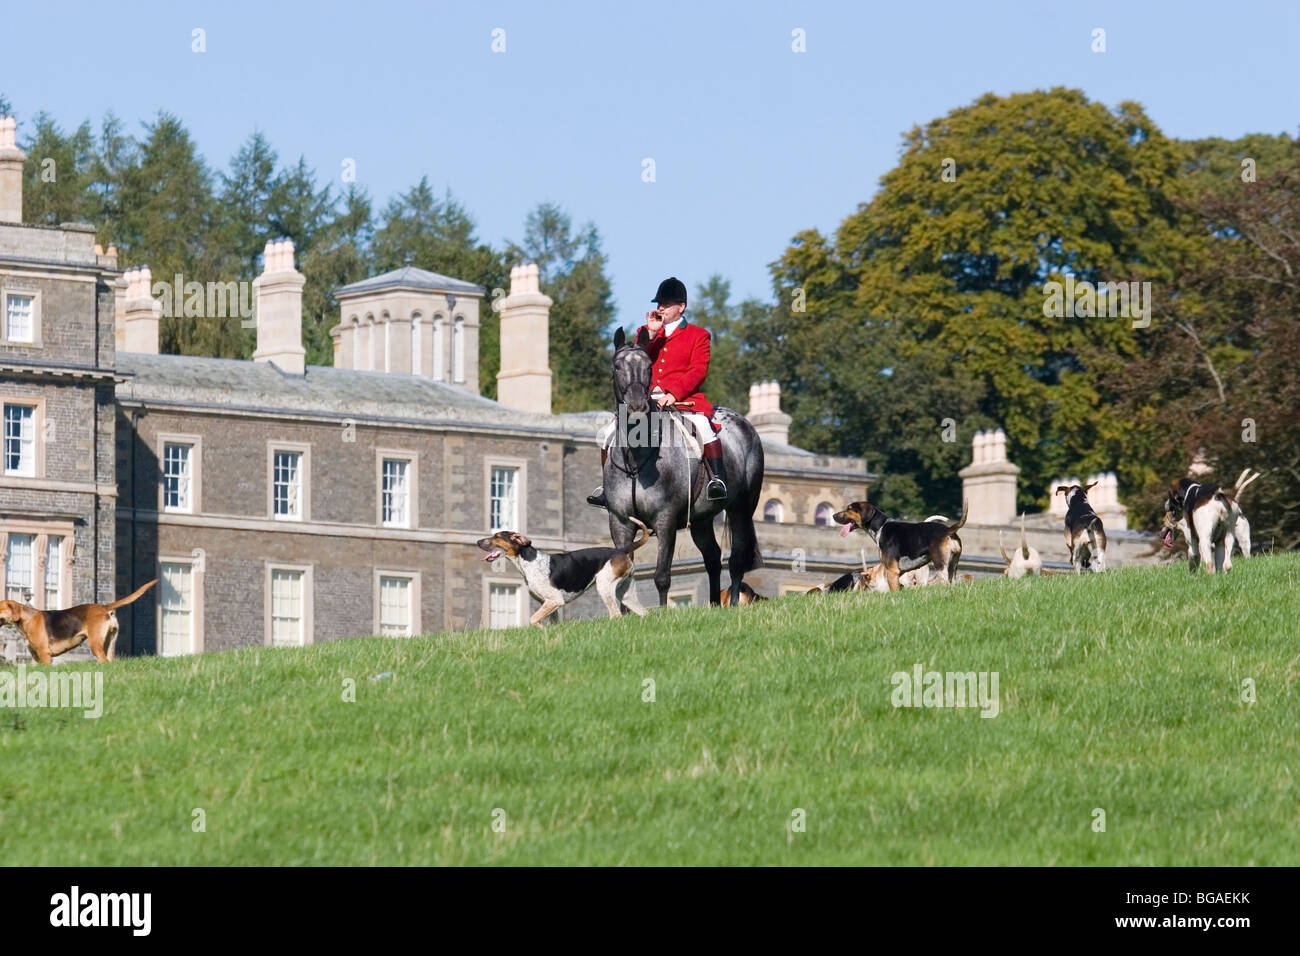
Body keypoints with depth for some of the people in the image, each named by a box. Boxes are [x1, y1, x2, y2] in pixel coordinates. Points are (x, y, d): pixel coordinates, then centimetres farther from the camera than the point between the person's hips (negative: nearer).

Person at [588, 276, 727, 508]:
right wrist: (650, 333, -5)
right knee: (609, 432, -9)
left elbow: (698, 370, -6)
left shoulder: (697, 335, 8)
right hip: (648, 400, 4)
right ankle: (608, 487, 3)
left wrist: (674, 394, -20)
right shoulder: (646, 333, 19)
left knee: (704, 424, -35)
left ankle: (717, 478, -32)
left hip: (683, 398, -4)